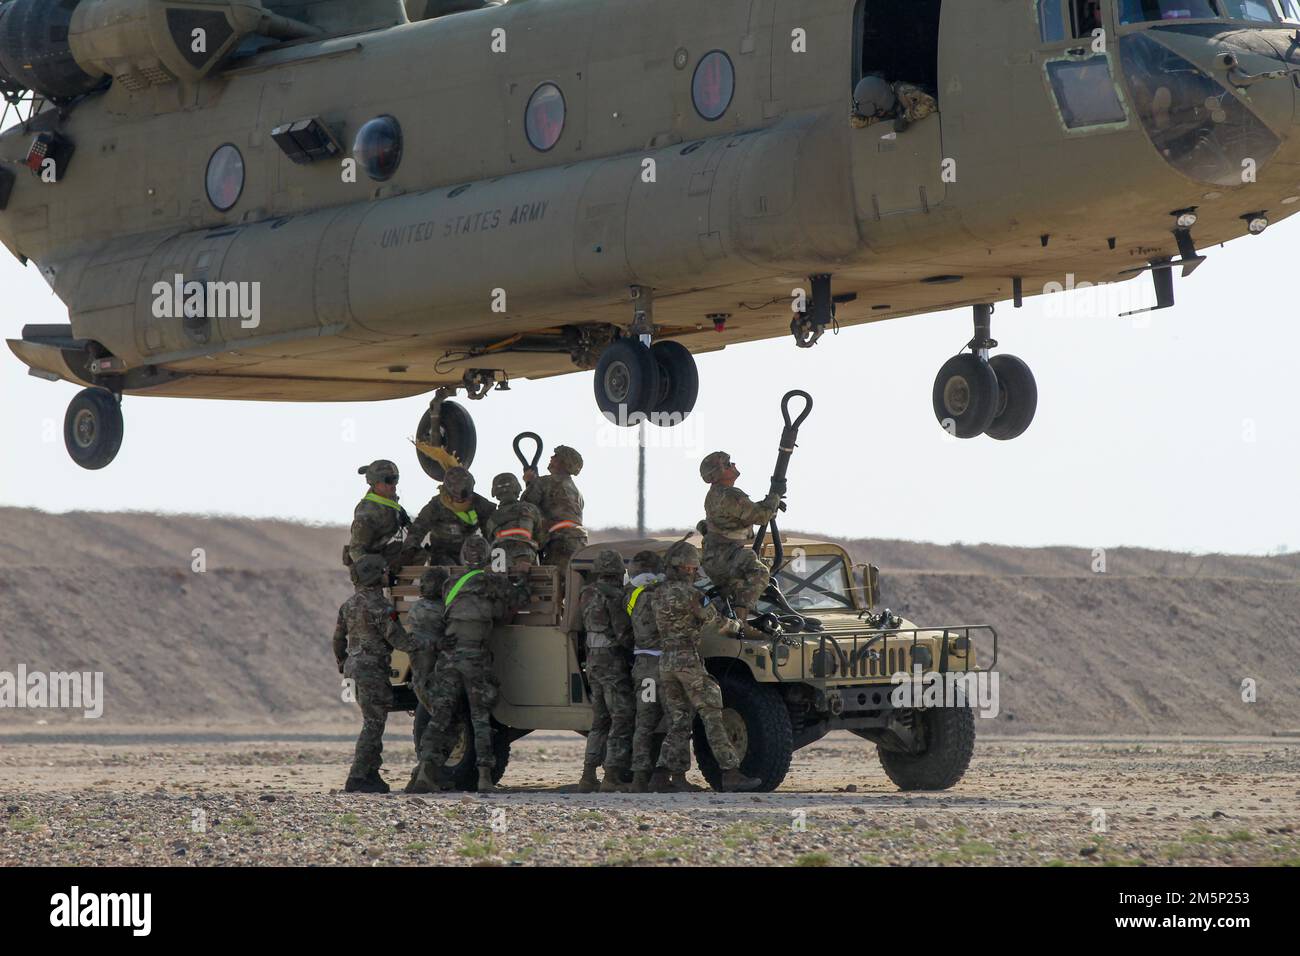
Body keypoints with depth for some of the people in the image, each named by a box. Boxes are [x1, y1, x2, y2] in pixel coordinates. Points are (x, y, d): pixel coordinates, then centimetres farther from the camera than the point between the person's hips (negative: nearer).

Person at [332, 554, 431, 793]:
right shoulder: (378, 606, -17)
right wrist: (428, 643, -7)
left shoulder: (350, 604, 11)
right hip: (373, 669, -9)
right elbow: (399, 640, -19)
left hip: (356, 665, 9)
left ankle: (371, 774, 17)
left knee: (373, 722, 17)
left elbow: (338, 638, 20)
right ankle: (357, 778, -9)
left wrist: (342, 664, 34)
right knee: (373, 724, -6)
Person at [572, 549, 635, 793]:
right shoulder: (613, 597, -15)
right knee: (622, 720, -5)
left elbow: (577, 631, 16)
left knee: (600, 721, 16)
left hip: (593, 661, 8)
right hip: (614, 661, -8)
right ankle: (612, 777, -11)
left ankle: (588, 776, 12)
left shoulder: (586, 595, 11)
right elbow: (623, 633, -17)